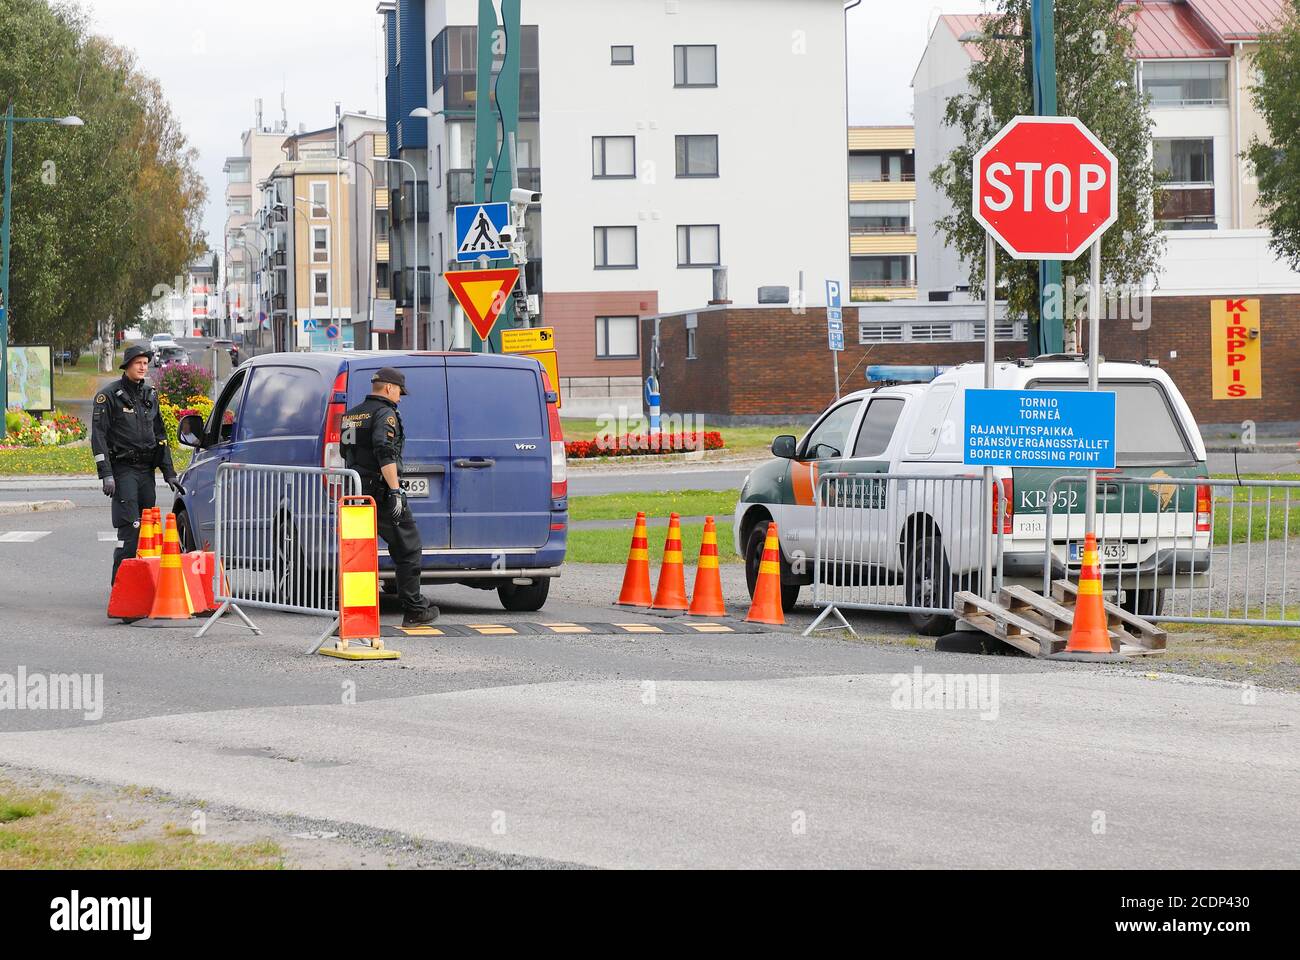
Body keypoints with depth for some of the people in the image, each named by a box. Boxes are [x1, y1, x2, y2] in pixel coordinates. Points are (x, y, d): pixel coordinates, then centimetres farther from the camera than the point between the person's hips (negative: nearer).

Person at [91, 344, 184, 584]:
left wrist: (169, 474, 16)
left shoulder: (150, 395, 15)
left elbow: (160, 436, 21)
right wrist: (106, 475, -18)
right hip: (123, 468, -7)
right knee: (130, 526, -15)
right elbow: (98, 436, -10)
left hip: (146, 470, 7)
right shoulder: (109, 395, -5)